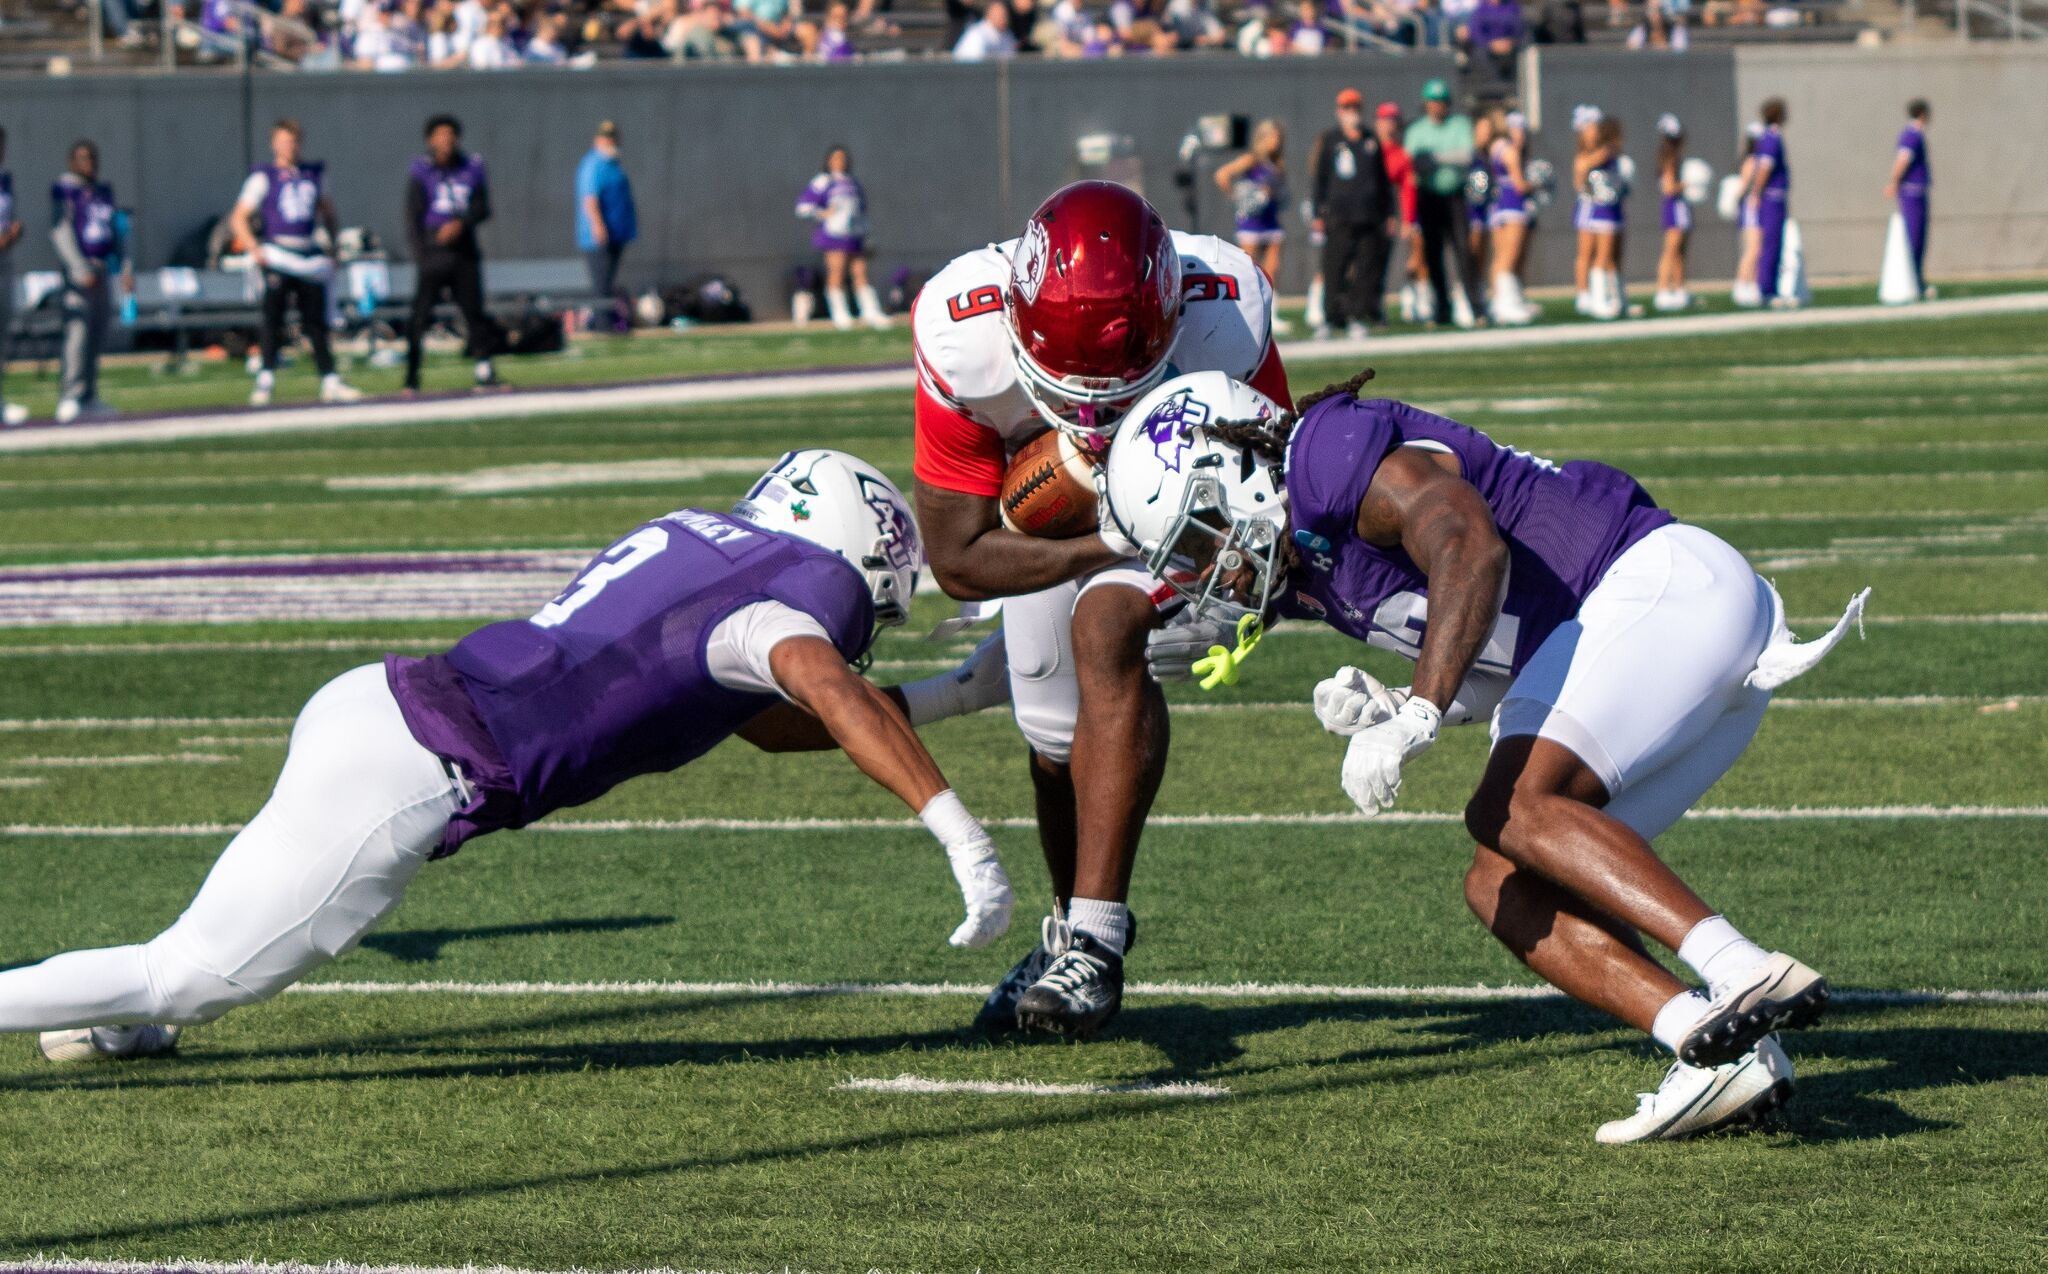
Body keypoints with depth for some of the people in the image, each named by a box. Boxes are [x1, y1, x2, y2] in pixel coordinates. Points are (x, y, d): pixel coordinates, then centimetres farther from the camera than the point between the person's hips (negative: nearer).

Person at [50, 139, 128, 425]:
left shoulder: (104, 191, 17)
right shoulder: (64, 190, -6)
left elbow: (116, 231, 21)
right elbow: (61, 231, -14)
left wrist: (125, 267, 14)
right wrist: (80, 269, -22)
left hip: (102, 270, 8)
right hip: (78, 270, -8)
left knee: (97, 336, 7)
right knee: (77, 331, -15)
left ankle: (88, 398, 11)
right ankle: (69, 398, -18)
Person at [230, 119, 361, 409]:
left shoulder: (314, 175, 12)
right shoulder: (264, 177, -1)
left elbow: (327, 212, 24)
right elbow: (239, 217, -2)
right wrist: (254, 249, -15)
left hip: (309, 254, 4)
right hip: (277, 252, -4)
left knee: (316, 318, 7)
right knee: (273, 313, -11)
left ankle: (330, 381, 10)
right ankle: (266, 379, -9)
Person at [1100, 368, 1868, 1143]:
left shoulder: (1339, 455, -11)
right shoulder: (1302, 574, 19)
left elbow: (1472, 549, -29)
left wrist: (1417, 716, -36)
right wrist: (1385, 709, 4)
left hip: (1673, 585, -10)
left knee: (1514, 808, -25)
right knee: (1503, 890, 1)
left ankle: (1748, 974, -36)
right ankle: (1717, 1056, -16)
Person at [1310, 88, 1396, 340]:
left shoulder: (1372, 141, 15)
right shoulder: (1329, 141, 6)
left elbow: (1383, 179, 20)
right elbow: (1320, 178, 5)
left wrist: (1390, 213, 16)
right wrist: (1318, 214, -1)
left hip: (1369, 216, 3)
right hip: (1338, 214, -3)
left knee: (1367, 270, 0)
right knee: (1334, 269, -5)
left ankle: (1357, 318, 5)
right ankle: (1330, 317, 1)